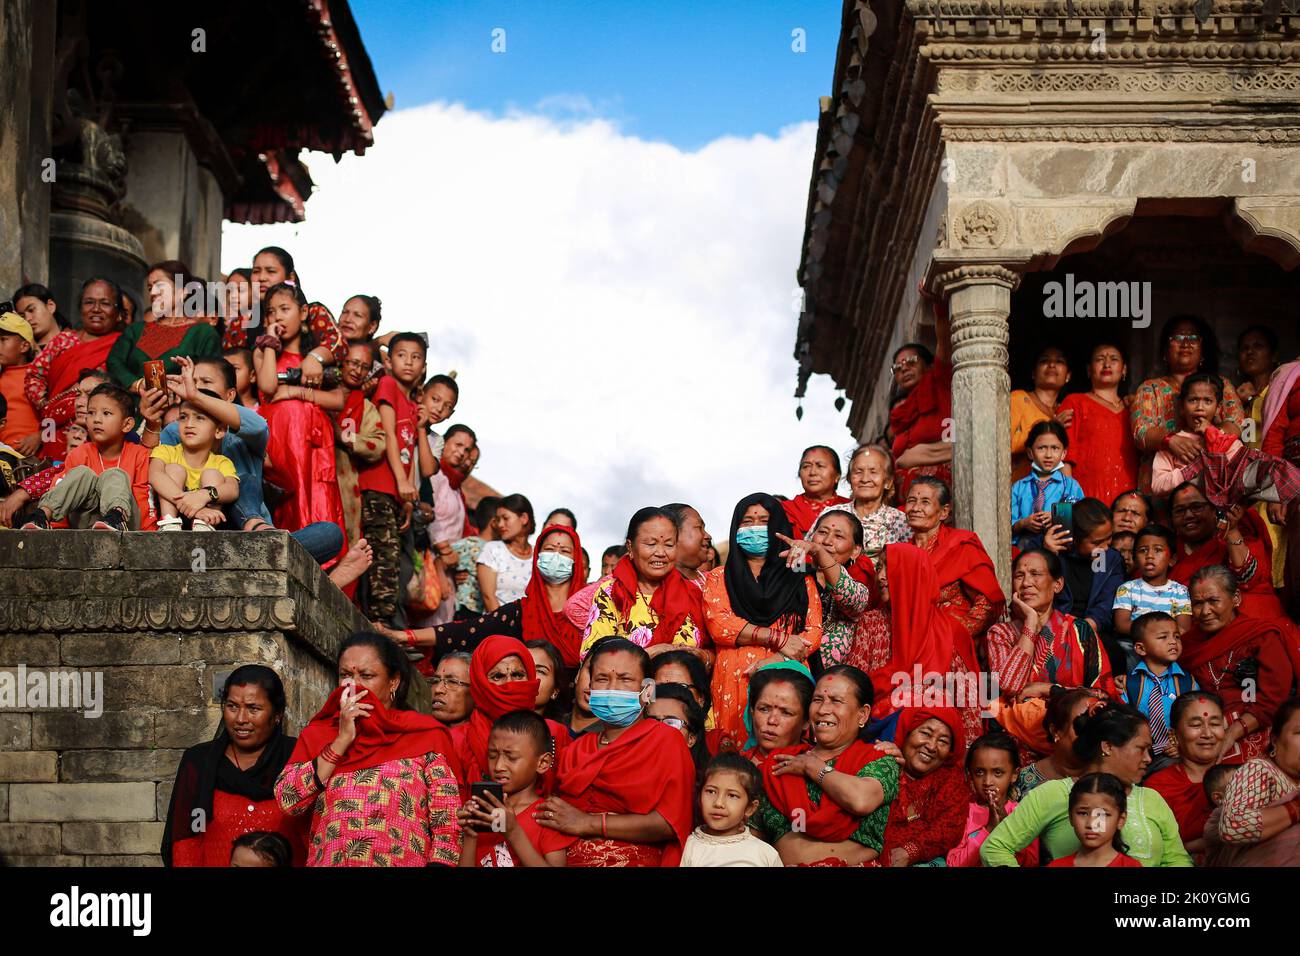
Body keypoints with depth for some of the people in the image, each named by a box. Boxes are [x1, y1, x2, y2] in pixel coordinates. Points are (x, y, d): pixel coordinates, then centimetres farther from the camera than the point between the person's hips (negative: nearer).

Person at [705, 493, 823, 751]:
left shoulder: (800, 579, 19)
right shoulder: (719, 578, 18)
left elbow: (814, 631, 7)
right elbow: (718, 624, 0)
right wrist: (778, 638, -8)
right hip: (734, 682, 0)